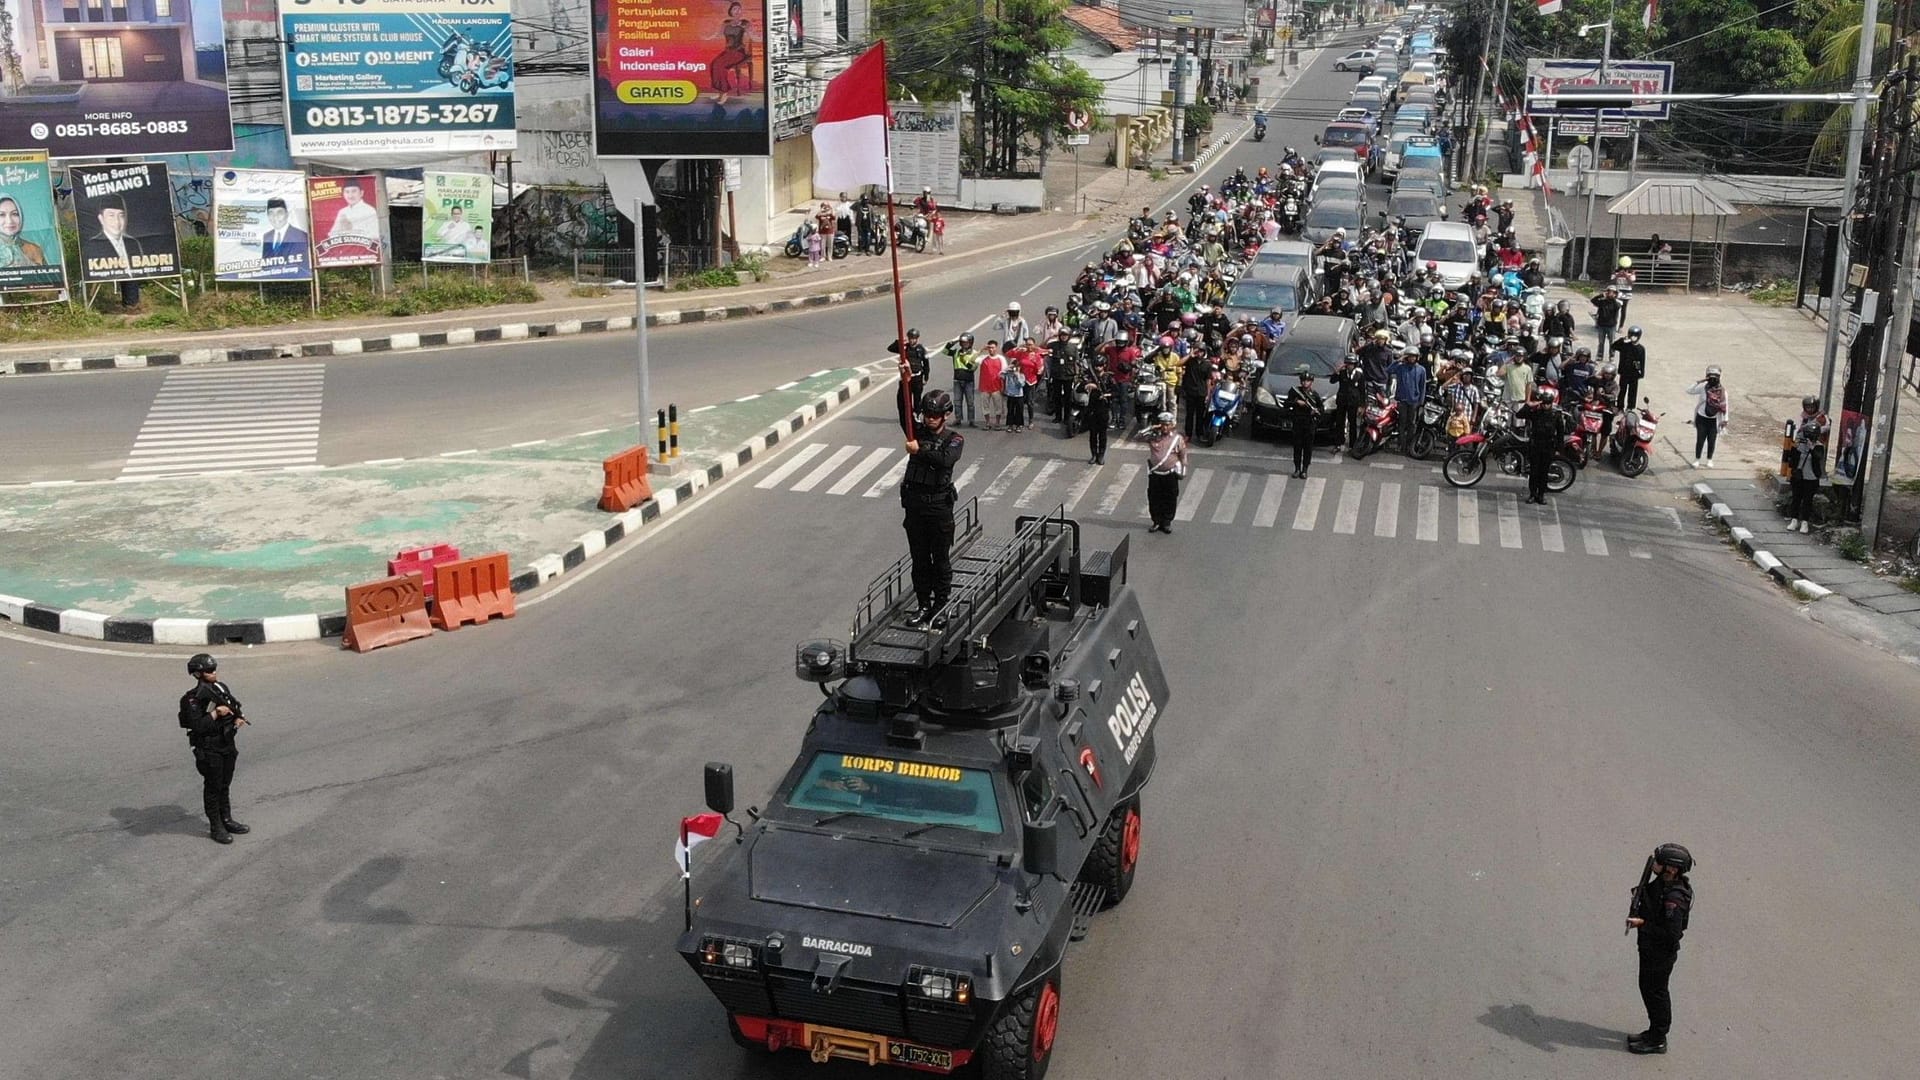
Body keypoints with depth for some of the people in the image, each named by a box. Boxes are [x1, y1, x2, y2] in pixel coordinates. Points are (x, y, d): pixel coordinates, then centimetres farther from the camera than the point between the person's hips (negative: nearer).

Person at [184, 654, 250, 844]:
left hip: (228, 744, 7)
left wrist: (238, 718, -3)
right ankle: (215, 827, 13)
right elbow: (197, 726, -24)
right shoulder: (195, 698, -18)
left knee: (225, 785, 19)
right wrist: (216, 713, -27)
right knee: (213, 788, 3)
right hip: (210, 749, -7)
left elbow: (235, 708, 17)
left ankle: (226, 820, 31)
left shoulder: (222, 687, 5)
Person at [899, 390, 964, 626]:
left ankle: (941, 606, 15)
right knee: (919, 559, 10)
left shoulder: (955, 439, -4)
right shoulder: (917, 432, 6)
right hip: (914, 504, 4)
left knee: (940, 560, 5)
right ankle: (924, 606, 19)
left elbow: (946, 459, -24)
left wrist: (920, 451, -23)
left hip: (939, 506, -4)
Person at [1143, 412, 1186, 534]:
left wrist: (1183, 470, 5)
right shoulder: (1153, 436, -2)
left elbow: (1183, 455, 5)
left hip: (1171, 474, -1)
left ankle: (1167, 523, 19)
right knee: (1154, 499, 6)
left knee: (1170, 499, 5)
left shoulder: (1178, 438, -3)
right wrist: (1151, 428, -18)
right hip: (1155, 474, 1)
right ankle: (1157, 522, 21)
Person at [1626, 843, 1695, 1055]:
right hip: (1650, 948, 9)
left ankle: (1657, 1041, 22)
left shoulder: (1674, 898, -32)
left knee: (1655, 992, 6)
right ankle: (1655, 1031, 39)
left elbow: (1671, 933, -32)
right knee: (1648, 988, 22)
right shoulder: (1661, 883, -3)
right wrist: (1639, 896, -1)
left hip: (1661, 953, -9)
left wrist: (1642, 924, -28)